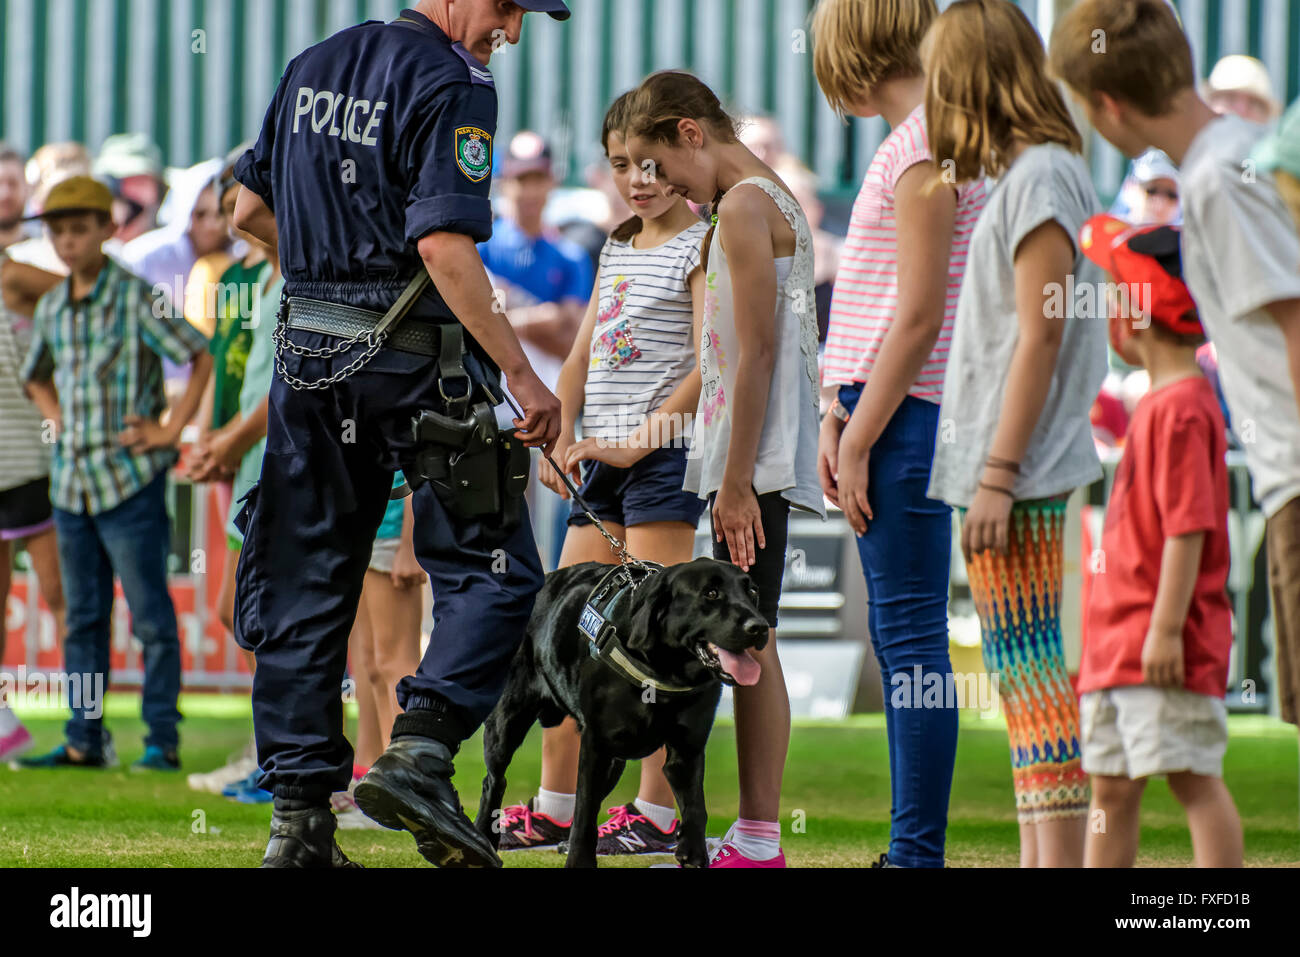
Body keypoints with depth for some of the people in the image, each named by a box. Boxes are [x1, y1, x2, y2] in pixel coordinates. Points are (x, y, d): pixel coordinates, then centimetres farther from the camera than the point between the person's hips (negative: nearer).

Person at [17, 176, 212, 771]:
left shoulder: (135, 298, -8)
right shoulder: (51, 307, 11)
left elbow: (207, 358, -12)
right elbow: (36, 377, 31)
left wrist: (170, 430, -12)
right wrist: (60, 423, 14)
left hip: (130, 481, -7)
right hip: (72, 482, 7)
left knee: (151, 616, -3)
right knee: (84, 617, 9)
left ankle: (163, 740, 1)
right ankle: (84, 741, 13)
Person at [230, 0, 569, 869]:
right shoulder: (451, 85, -11)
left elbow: (250, 210, 19)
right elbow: (444, 244, -21)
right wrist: (522, 374, -21)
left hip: (308, 345, 7)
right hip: (415, 357, -7)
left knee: (308, 585, 9)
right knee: (492, 570, 1)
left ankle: (299, 815, 8)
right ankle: (420, 755, -17)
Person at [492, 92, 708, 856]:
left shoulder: (701, 246, -5)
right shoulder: (618, 248, 19)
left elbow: (710, 365, -14)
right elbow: (583, 354, 21)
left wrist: (638, 441, -16)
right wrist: (560, 441, 7)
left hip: (664, 452, -8)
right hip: (603, 458, 8)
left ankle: (660, 814, -8)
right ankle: (554, 809, 12)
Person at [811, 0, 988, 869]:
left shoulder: (922, 149, -14)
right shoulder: (933, 139, 16)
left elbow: (919, 315, -18)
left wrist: (861, 440, -16)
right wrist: (841, 419, 17)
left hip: (907, 411, -10)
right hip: (886, 402, 10)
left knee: (911, 635, -8)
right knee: (900, 636, 12)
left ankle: (919, 853, -7)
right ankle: (912, 850, 17)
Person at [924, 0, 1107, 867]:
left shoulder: (1039, 177, -12)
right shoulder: (1028, 173, 17)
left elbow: (1040, 338, -17)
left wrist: (998, 475, -18)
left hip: (1021, 471, -10)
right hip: (1014, 469, 10)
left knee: (1028, 665, -12)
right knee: (1022, 667, 11)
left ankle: (1062, 857, -15)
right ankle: (1042, 856, 14)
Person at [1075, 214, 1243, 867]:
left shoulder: (1182, 408, -13)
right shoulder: (1157, 404, 18)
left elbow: (1188, 527, -20)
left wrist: (1166, 629, -24)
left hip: (1169, 649, -10)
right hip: (1118, 643, 10)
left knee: (1193, 779, -9)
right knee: (1111, 787, 10)